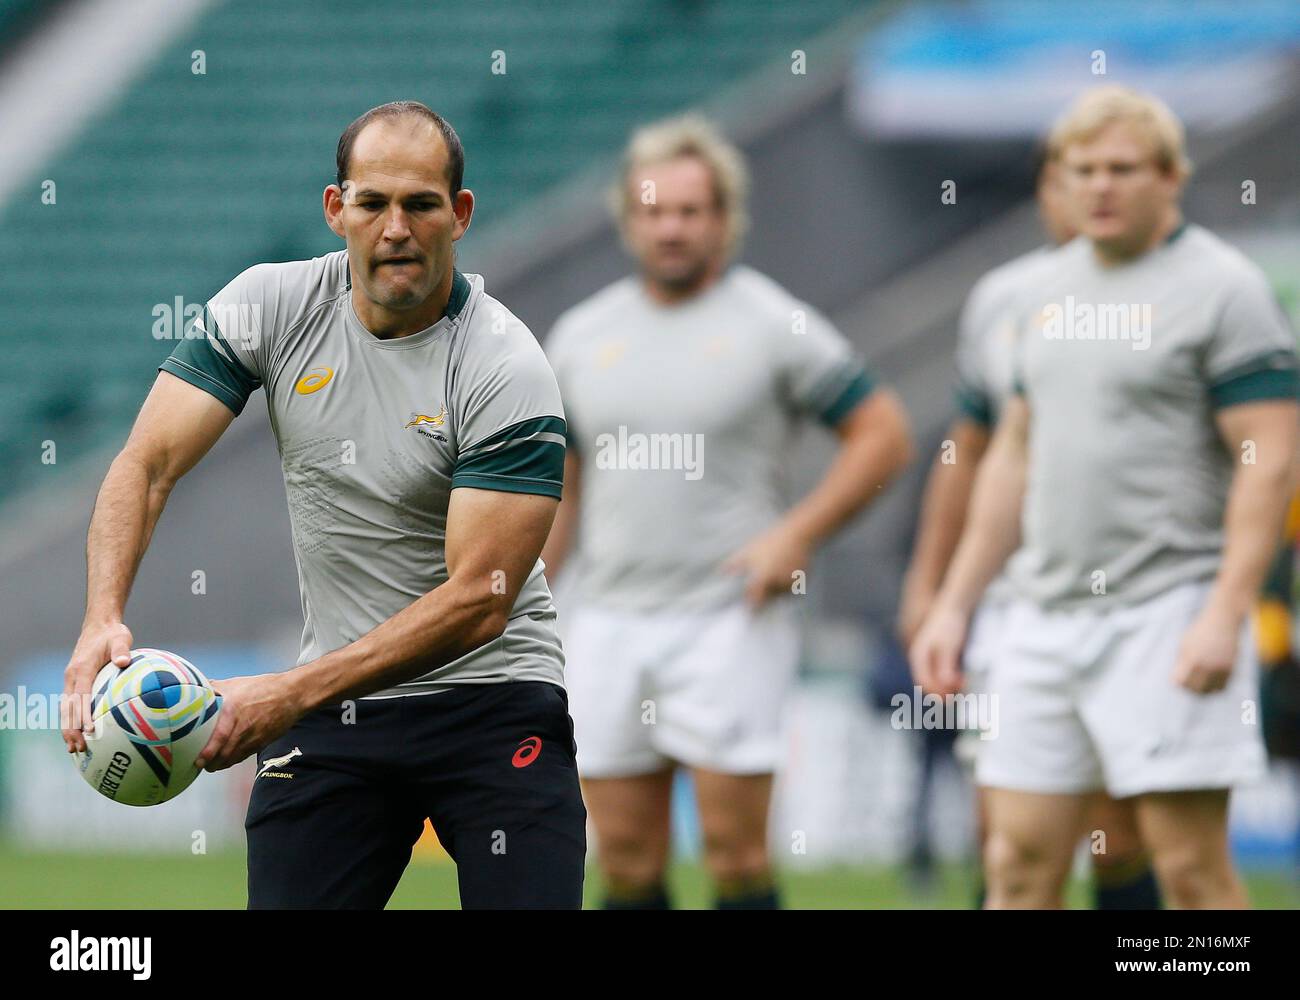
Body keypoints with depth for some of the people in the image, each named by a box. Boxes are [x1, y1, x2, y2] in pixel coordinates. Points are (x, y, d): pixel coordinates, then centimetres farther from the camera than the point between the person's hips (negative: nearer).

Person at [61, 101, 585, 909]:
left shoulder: (507, 371, -17)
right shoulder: (269, 306, -4)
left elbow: (478, 599, -22)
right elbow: (148, 464, -6)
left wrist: (291, 696, -30)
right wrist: (104, 617, -26)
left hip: (492, 703, -3)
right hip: (331, 717, 3)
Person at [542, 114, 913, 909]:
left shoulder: (774, 326, -2)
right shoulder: (582, 335, 12)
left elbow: (883, 435, -2)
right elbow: (557, 487, 18)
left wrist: (798, 535, -11)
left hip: (730, 625, -4)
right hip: (608, 625, 4)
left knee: (736, 854, -7)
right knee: (627, 862, 4)